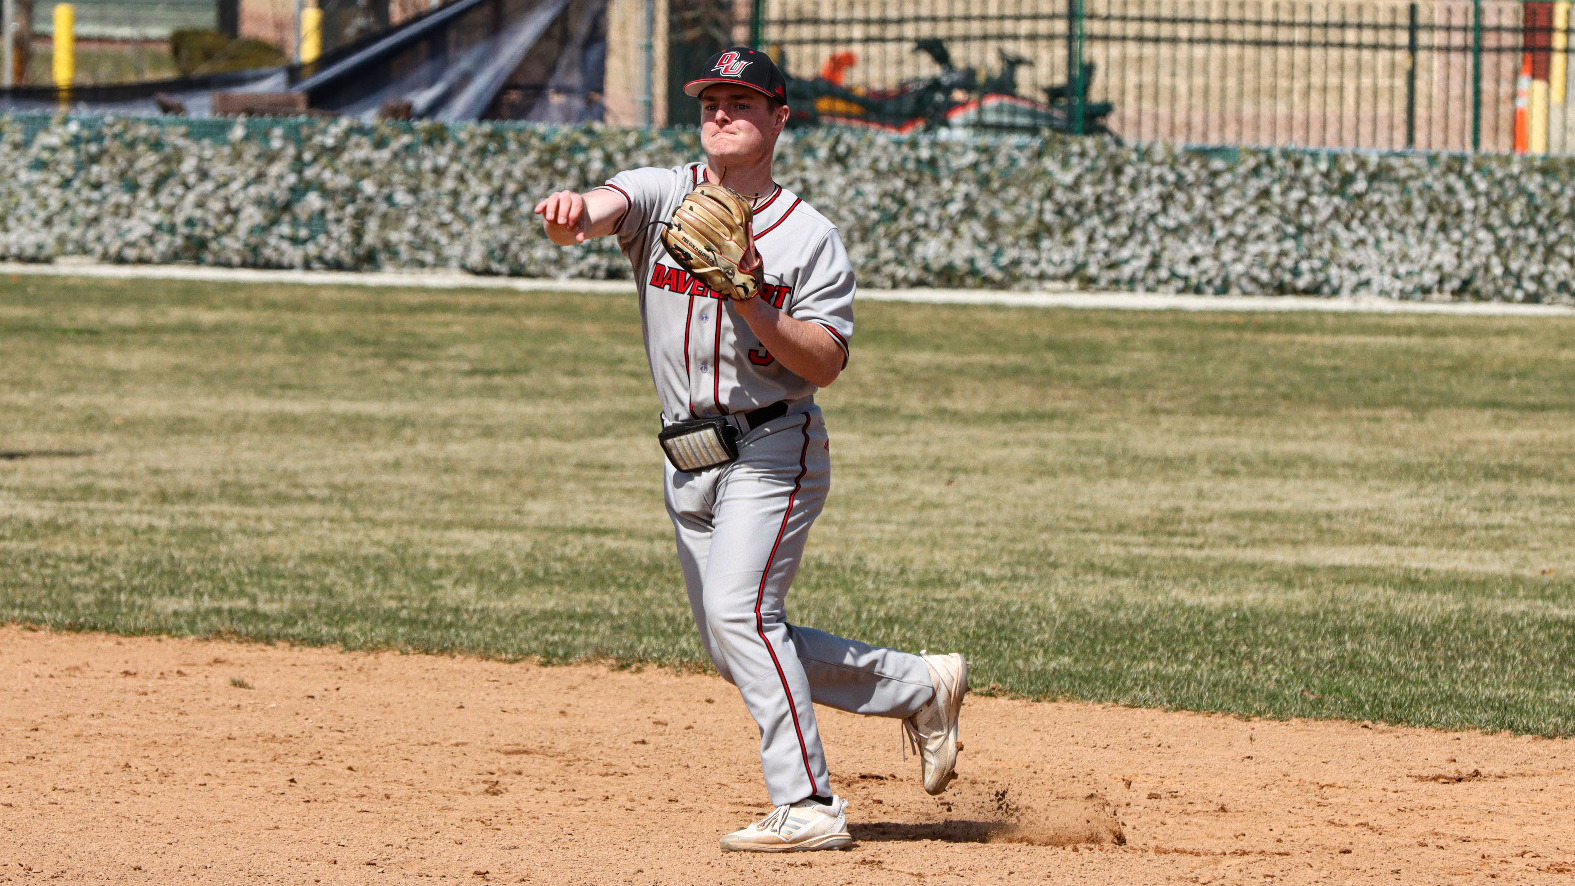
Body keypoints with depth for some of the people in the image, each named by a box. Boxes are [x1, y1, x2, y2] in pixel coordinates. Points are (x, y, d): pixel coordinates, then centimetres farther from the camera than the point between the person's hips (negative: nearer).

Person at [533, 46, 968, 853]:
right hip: (688, 461, 5)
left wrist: (753, 310, -26)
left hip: (773, 449, -5)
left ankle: (808, 808, -20)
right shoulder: (663, 196, 2)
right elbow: (609, 205, -23)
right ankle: (919, 686, 27)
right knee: (736, 650, 10)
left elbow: (825, 365, -10)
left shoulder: (810, 236, -4)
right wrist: (574, 213, -47)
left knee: (739, 611, -22)